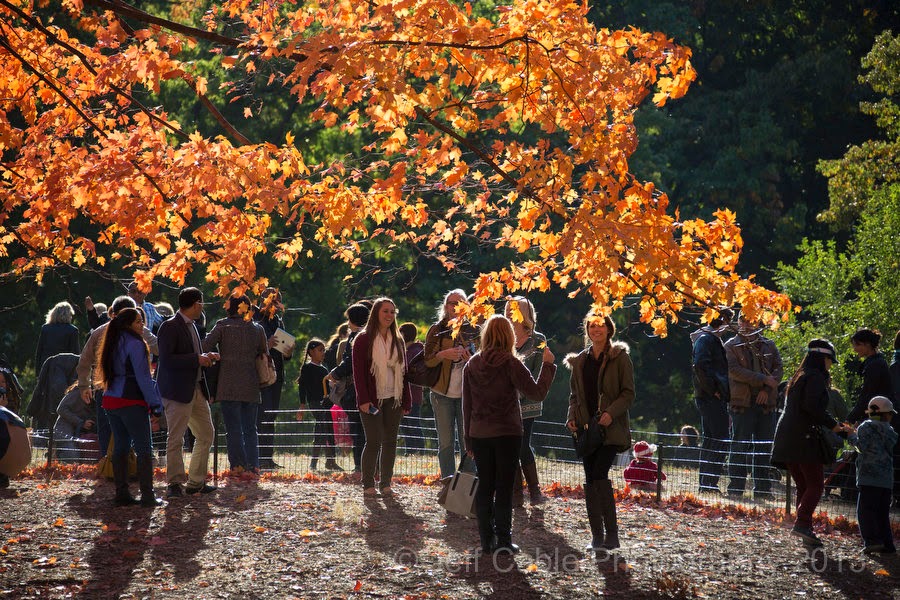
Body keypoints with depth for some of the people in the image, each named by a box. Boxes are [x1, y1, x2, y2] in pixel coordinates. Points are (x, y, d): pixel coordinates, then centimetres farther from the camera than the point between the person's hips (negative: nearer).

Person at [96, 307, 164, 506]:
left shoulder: (113, 344, 14)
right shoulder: (135, 344, -11)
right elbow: (143, 377, -14)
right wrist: (155, 406, -11)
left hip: (111, 401, 8)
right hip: (132, 401, -8)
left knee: (120, 447, 10)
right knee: (143, 449, -4)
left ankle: (121, 494, 9)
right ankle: (147, 495, -6)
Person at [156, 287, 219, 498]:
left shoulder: (191, 326, 15)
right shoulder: (170, 327, -14)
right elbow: (166, 360, -22)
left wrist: (205, 357, 7)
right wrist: (197, 359, -20)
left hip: (196, 389, 9)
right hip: (178, 391, -9)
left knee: (206, 434, 11)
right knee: (176, 439, -3)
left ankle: (196, 482, 19)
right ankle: (175, 483, 6)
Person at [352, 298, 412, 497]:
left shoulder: (398, 341, 13)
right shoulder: (364, 340, -2)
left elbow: (403, 371, 15)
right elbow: (358, 372, -6)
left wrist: (406, 401, 9)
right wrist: (363, 399, -15)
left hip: (393, 399, 5)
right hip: (372, 400, -5)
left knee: (390, 441, 4)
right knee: (374, 441, -8)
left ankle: (385, 484, 11)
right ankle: (368, 485, 1)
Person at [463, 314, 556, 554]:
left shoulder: (472, 365, 5)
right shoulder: (510, 364, -10)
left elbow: (466, 405, 8)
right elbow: (536, 391, -14)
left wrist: (468, 439, 14)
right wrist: (547, 365, -2)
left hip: (479, 435, 4)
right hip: (507, 434, -4)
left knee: (484, 486, 8)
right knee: (504, 487, 1)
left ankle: (486, 539, 8)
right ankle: (503, 540, -1)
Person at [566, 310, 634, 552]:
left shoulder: (619, 358, -2)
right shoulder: (580, 361, 13)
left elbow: (629, 393, -4)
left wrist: (611, 413, -18)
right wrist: (572, 417, 2)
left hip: (611, 427, -5)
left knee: (599, 475, -17)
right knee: (590, 480, 3)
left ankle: (611, 533, -9)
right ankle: (597, 535, 8)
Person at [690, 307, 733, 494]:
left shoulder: (714, 339, 21)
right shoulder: (705, 339, -11)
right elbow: (700, 365, -25)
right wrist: (713, 390, -19)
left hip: (713, 398, 10)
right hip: (711, 399, -10)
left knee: (710, 442, 13)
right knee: (721, 441, -12)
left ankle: (706, 485, 17)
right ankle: (709, 485, -13)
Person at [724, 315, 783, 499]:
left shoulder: (768, 345, 15)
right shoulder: (731, 346, 3)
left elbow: (778, 368, 7)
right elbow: (734, 370, -10)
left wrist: (767, 389, -10)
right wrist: (763, 380, -15)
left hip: (765, 402, 4)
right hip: (742, 402, -4)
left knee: (764, 448, 5)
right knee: (740, 446, -4)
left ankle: (762, 488, 11)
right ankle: (735, 488, -1)